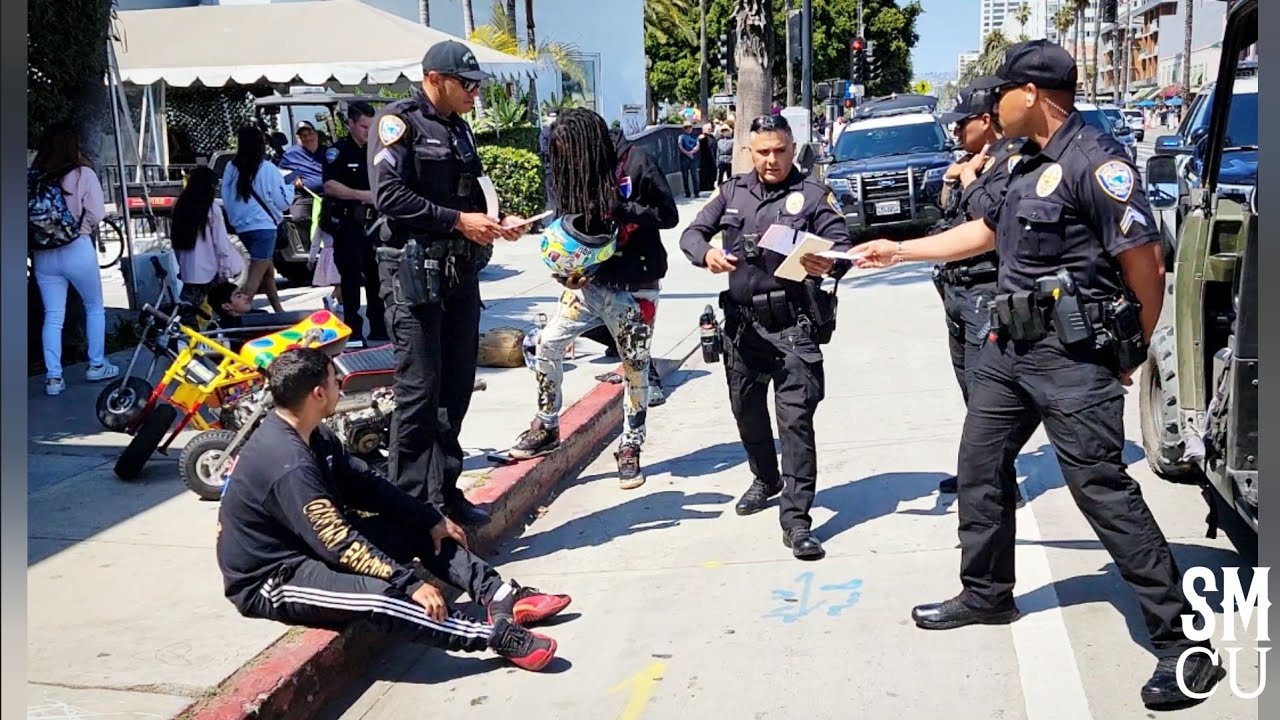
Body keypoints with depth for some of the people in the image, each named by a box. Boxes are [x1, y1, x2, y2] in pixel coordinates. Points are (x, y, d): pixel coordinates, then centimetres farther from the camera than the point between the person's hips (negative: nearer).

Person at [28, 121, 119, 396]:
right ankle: (96, 366, 24)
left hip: (43, 253, 3)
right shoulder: (83, 173, -10)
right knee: (94, 308, 17)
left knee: (52, 316, 9)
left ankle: (53, 377, 7)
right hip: (77, 250, -3)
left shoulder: (33, 176, 0)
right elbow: (97, 215, -10)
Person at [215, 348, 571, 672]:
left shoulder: (310, 434, 2)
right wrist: (410, 582, -28)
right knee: (378, 593, -35)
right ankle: (497, 635, -30)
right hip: (270, 579, -11)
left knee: (419, 529, 5)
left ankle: (500, 595, -5)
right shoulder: (288, 465, -28)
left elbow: (365, 484, 8)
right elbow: (340, 544, -30)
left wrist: (431, 519, 4)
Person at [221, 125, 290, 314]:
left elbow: (226, 198, 6)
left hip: (242, 226, 7)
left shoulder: (231, 167, 1)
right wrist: (291, 186, 12)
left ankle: (278, 311, 32)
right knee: (256, 276, -8)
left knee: (268, 271, 21)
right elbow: (282, 201, -6)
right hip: (263, 226, -7)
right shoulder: (267, 169, -11)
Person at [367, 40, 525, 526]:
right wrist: (458, 220, -18)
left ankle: (445, 495, 22)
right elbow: (389, 196, -18)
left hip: (461, 272, 8)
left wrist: (493, 224, 4)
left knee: (455, 390, 11)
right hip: (414, 272, -8)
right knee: (418, 391, -7)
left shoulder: (459, 129, 18)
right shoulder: (398, 122, -7)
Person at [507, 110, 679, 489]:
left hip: (635, 287, -4)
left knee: (635, 368, 5)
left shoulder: (635, 163, -12)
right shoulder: (574, 172, 2)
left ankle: (630, 448, 20)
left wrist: (622, 210, -24)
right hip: (589, 281, 4)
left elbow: (669, 215, -11)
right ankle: (546, 428, 14)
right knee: (547, 346, -4)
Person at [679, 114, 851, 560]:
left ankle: (796, 518, -6)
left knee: (796, 419, -9)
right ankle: (765, 479, 43)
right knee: (747, 409, 17)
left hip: (794, 326, -4)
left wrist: (829, 265, -33)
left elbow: (842, 246, -8)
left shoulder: (813, 194, 0)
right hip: (742, 323, 4)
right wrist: (706, 253, -18)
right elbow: (691, 233, 6)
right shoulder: (732, 193, 10)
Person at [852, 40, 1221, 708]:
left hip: (1072, 353, -9)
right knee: (979, 465, 14)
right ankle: (986, 594, 30)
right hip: (1010, 343, 9)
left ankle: (1183, 643, -2)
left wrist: (1134, 353, -6)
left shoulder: (1095, 161, -15)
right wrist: (897, 251, 29)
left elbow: (1145, 265, -17)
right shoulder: (1030, 164, 13)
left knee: (1103, 488, -9)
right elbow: (985, 233, 26)